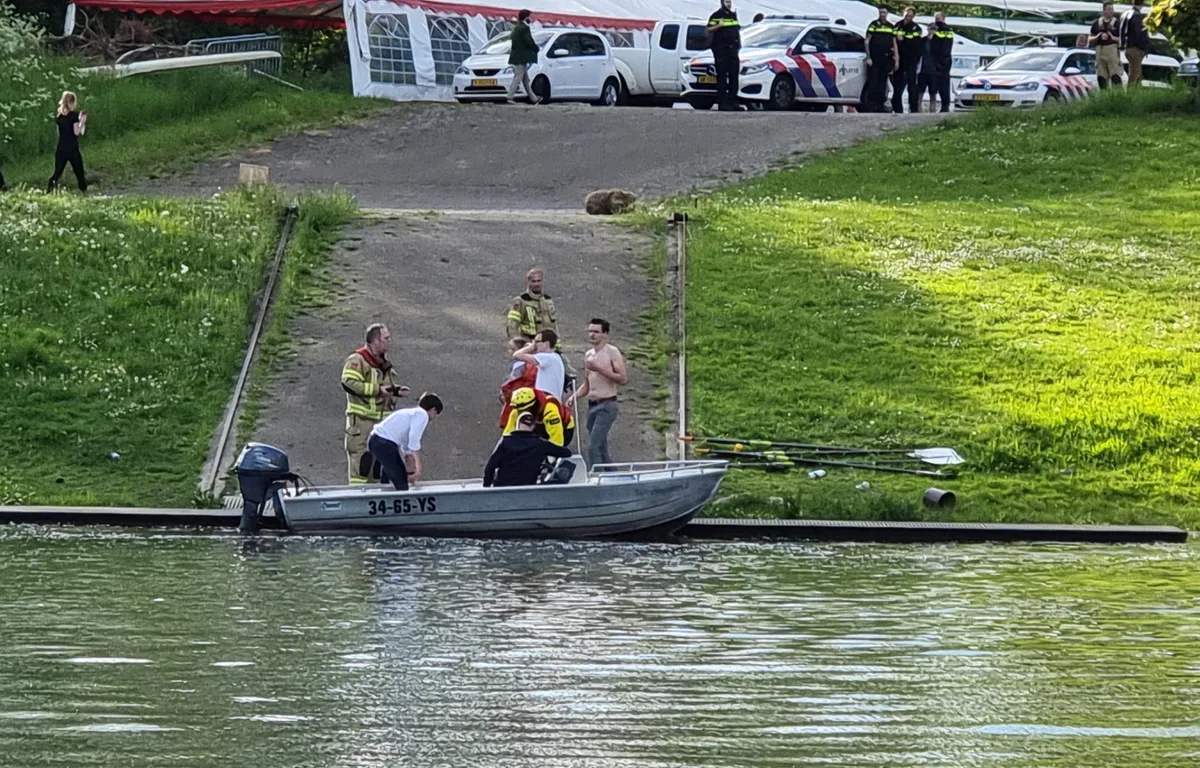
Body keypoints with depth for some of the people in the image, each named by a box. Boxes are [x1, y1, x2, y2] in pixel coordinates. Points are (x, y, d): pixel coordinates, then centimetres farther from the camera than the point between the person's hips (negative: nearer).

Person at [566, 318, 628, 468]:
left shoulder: (612, 352, -6)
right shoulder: (589, 355, 16)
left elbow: (623, 379, -14)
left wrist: (599, 369, -17)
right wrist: (574, 396, 5)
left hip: (606, 406, -8)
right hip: (592, 405, 8)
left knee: (593, 446, -17)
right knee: (601, 450, 10)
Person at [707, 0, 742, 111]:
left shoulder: (733, 15, 19)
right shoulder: (716, 15, -3)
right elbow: (709, 30, -10)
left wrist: (739, 44, 19)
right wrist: (718, 26, -27)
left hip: (733, 49, 7)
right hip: (721, 49, -7)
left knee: (734, 75, 7)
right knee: (722, 76, -8)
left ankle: (733, 101, 12)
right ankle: (722, 102, -9)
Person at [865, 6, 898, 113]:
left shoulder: (891, 27, 14)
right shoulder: (874, 25, 1)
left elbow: (894, 44, 16)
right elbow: (867, 42, -1)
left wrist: (896, 59, 9)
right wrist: (868, 57, -8)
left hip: (886, 60, 4)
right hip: (874, 60, -4)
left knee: (882, 84, 6)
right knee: (873, 83, -7)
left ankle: (880, 105, 10)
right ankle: (870, 105, -6)